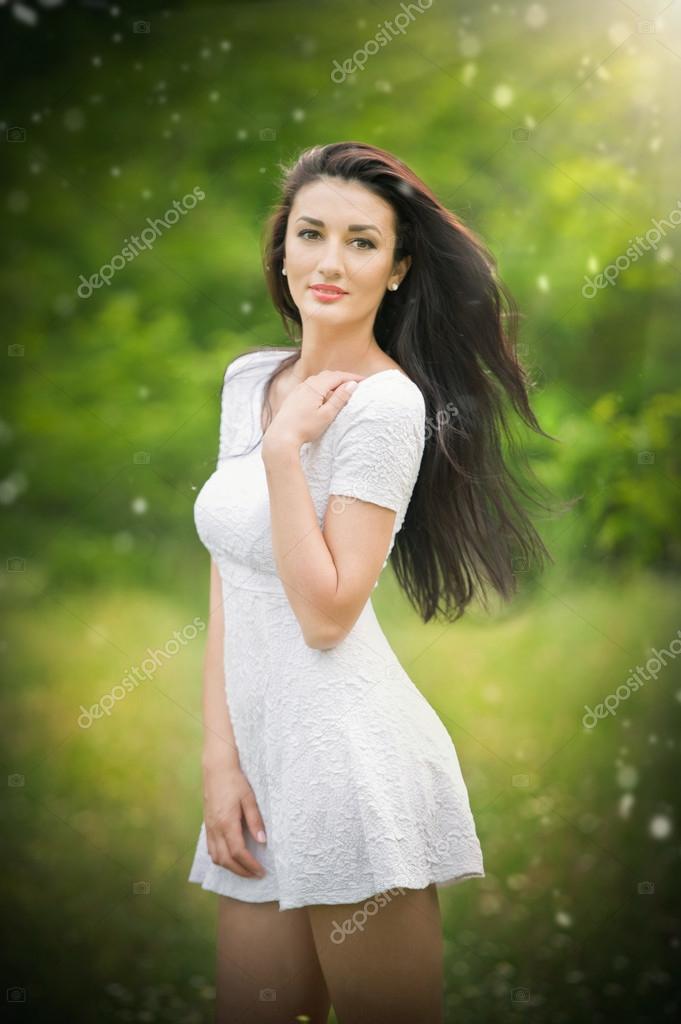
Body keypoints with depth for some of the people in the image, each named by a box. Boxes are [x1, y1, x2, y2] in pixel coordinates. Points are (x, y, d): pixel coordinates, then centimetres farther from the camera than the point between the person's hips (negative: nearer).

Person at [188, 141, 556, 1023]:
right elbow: (228, 584, 9)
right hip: (261, 741, 7)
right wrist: (219, 754, 3)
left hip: (348, 751, -7)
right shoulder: (250, 379, 9)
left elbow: (326, 614, -18)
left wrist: (284, 447, -17)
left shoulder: (387, 403, -13)